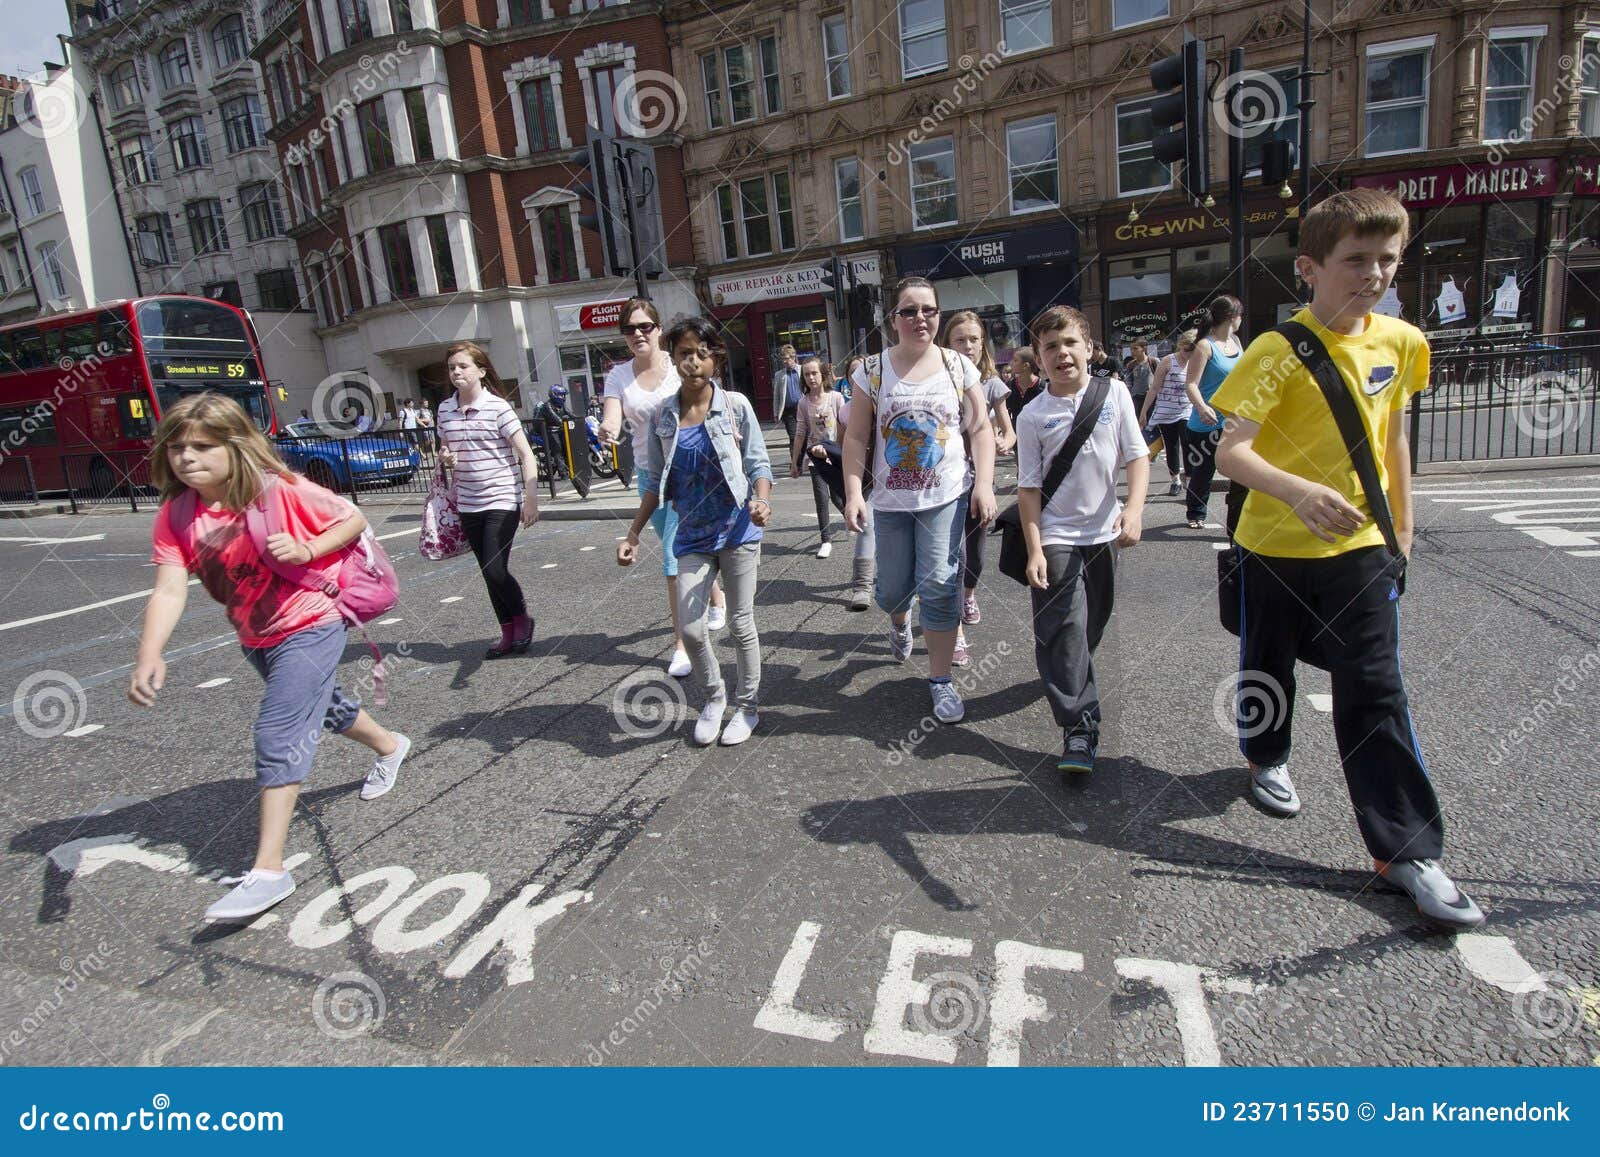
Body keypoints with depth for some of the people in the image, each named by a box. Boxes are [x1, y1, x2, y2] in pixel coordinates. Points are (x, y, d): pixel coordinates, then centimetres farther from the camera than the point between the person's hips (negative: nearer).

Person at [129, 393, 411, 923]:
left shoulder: (282, 490, -20)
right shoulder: (176, 516, -8)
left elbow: (353, 519, -8)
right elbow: (169, 590, -18)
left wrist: (307, 550, -25)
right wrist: (149, 655, -33)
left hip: (309, 626, -6)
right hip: (255, 638, 6)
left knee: (278, 735, -13)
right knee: (326, 706, 26)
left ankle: (268, 869, -9)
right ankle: (390, 746, 56)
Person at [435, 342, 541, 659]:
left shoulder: (498, 407, -9)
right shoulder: (445, 409, 7)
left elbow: (526, 455, -10)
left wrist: (531, 498, -18)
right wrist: (445, 458, -2)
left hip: (503, 500, -5)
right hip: (468, 503, 6)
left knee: (496, 570, -12)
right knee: (489, 573, 10)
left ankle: (522, 619, 15)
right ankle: (508, 633, 24)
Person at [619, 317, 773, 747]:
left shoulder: (735, 406, -5)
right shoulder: (663, 416, 3)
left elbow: (758, 464, -3)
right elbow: (659, 482, 9)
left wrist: (761, 501, -24)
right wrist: (633, 535, 6)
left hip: (737, 529, -2)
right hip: (693, 535, 3)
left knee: (741, 624, 6)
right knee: (690, 626, -2)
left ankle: (747, 706, 25)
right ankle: (713, 699, 24)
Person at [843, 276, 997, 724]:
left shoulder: (959, 366, 0)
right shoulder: (873, 371, -2)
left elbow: (980, 430, 2)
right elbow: (856, 438, -3)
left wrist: (985, 485, -9)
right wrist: (853, 493, -11)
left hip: (945, 497, -1)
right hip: (890, 500, 1)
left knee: (939, 588, -7)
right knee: (893, 588, 12)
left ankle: (940, 680, 8)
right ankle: (899, 622, 50)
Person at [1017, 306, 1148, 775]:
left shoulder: (1114, 392, 0)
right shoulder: (1033, 415, -6)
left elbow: (1137, 456, 0)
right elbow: (1029, 487, -7)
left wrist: (1134, 508, -16)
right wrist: (1034, 550, -12)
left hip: (1103, 531, 3)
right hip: (1056, 537, -3)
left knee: (1093, 622, 17)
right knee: (1064, 629, -11)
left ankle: (1066, 678, 44)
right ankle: (1079, 729, -7)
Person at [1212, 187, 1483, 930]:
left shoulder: (1400, 342, 2)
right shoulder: (1279, 352, -15)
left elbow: (1392, 434, 15)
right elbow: (1230, 451, -26)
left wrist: (1403, 520, 17)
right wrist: (1301, 493, -42)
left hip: (1362, 544, 3)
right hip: (1275, 543, -3)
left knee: (1376, 693, 1)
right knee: (1267, 666, 16)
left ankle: (1409, 850, 10)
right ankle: (1267, 757, 46)